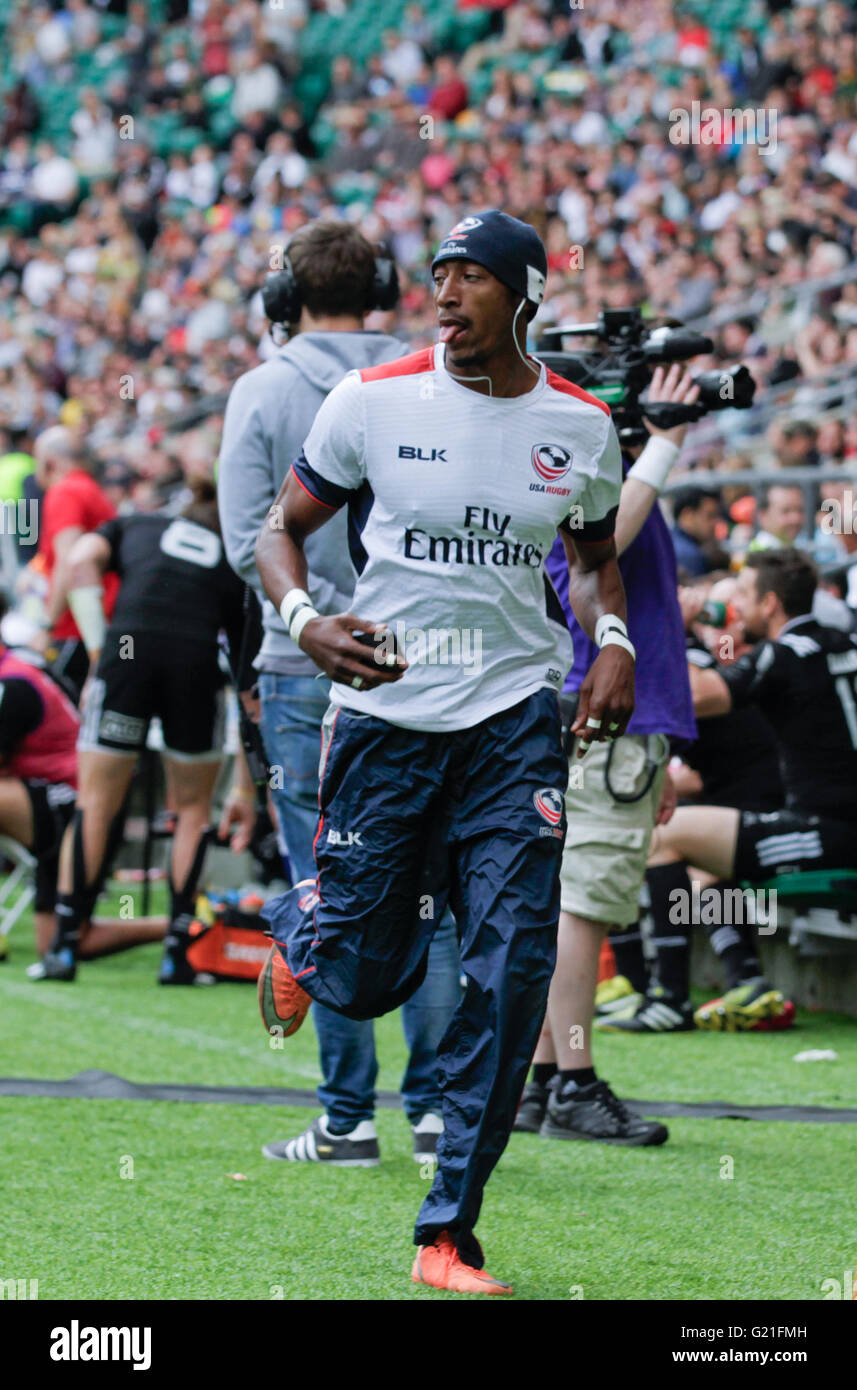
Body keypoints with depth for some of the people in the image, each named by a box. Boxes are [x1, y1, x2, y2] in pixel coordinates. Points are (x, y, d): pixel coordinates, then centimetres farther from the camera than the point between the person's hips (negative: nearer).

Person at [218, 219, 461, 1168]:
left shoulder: (263, 393, -3)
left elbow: (252, 545, -9)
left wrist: (336, 618, -3)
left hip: (310, 672, -2)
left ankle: (347, 1116, 2)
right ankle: (439, 1104, 5)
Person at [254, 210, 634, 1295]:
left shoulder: (581, 426, 4)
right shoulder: (374, 400, -4)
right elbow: (282, 529, 4)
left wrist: (613, 641, 2)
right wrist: (304, 621, -16)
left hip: (514, 719, 1)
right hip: (383, 711, -1)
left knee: (514, 971, -9)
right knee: (363, 979, 2)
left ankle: (447, 1234, 0)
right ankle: (299, 930, 42)